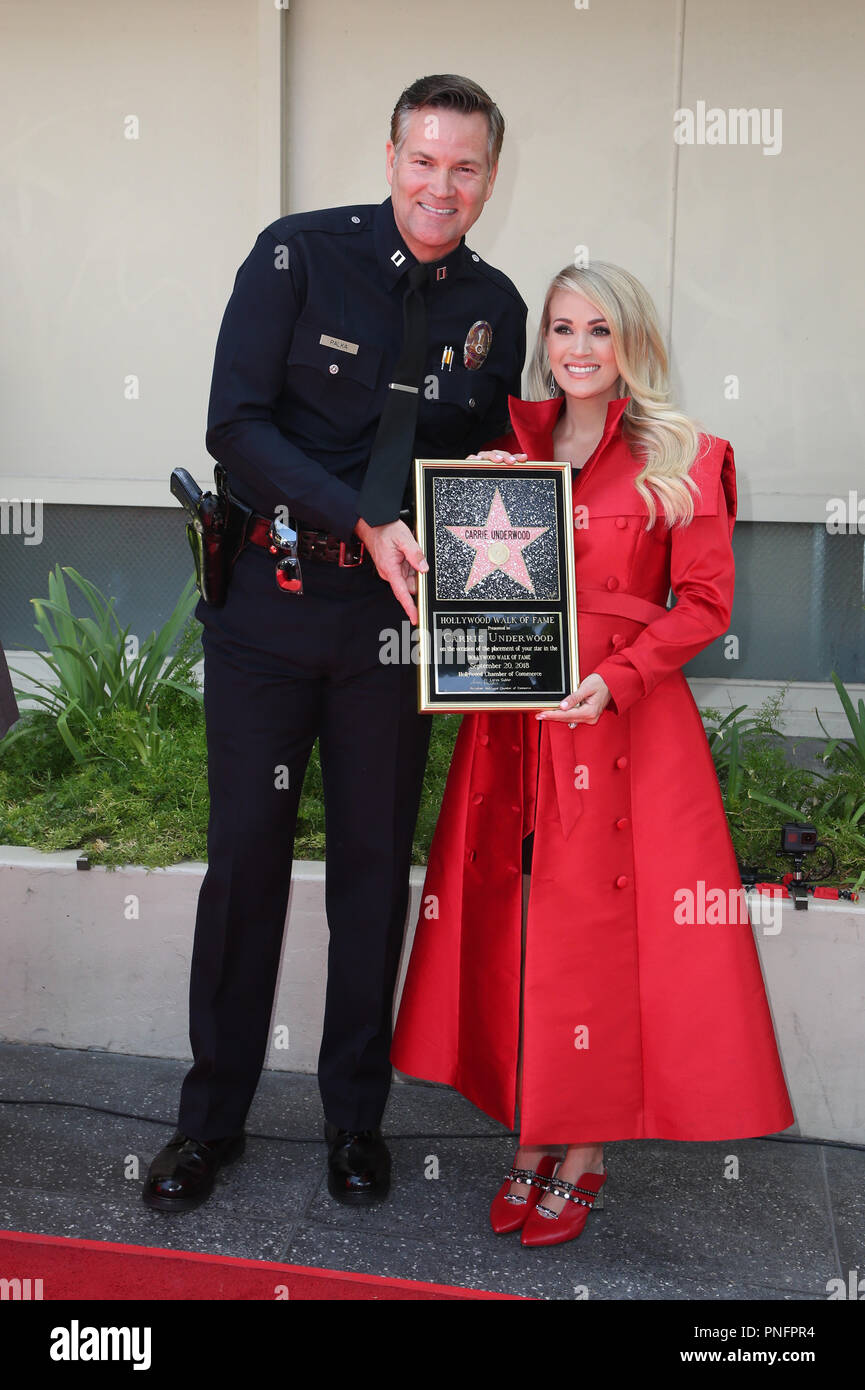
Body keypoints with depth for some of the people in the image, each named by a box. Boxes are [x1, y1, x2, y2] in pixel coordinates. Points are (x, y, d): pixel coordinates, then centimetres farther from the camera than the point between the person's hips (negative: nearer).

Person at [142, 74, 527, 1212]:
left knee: (376, 859, 9)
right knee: (246, 851, 4)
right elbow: (236, 424, -11)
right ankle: (212, 1117, 22)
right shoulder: (299, 255, -4)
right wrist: (365, 523, -20)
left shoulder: (494, 306, 6)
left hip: (394, 609, 2)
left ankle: (356, 1115, 26)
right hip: (272, 597, -2)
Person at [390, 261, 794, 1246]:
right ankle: (532, 1141, 22)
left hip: (625, 725, -4)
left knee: (599, 934, 0)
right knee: (514, 930, 6)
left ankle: (582, 1157, 16)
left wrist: (614, 680, -15)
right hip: (512, 724, 4)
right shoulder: (509, 444, 12)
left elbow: (706, 602, -3)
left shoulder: (682, 460, 0)